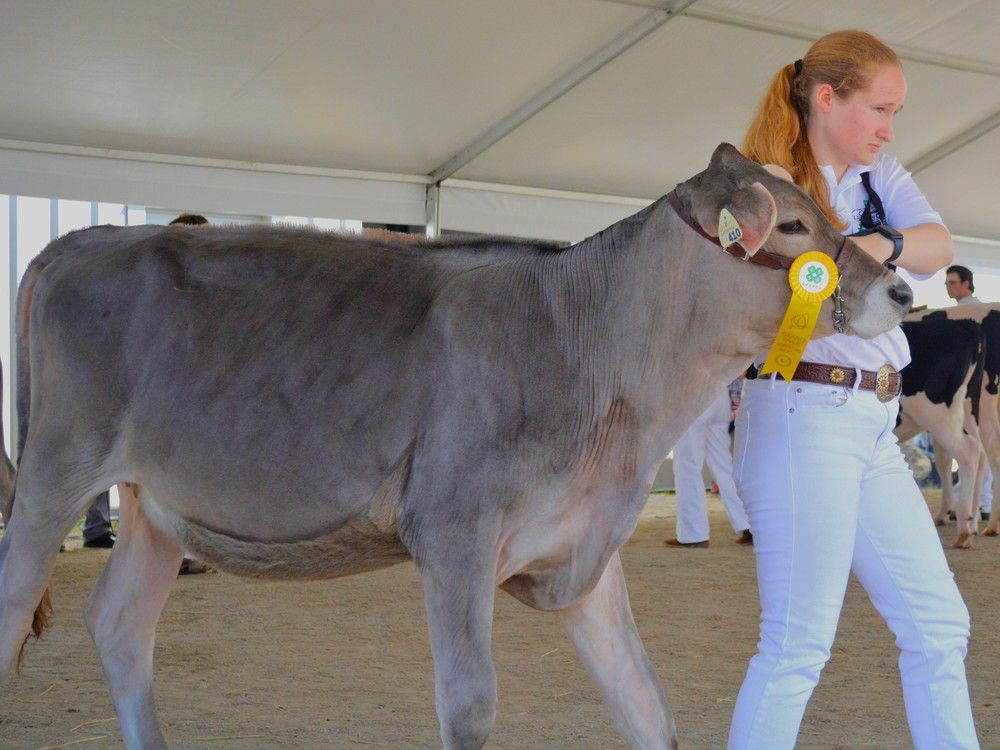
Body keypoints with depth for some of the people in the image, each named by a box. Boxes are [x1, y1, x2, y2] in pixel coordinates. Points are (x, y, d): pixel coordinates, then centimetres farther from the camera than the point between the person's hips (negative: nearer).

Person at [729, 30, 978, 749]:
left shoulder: (883, 176, 14)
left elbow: (938, 246, -5)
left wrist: (881, 246, -25)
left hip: (876, 426, 8)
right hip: (802, 415, -7)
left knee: (939, 622, 12)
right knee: (799, 643, -7)